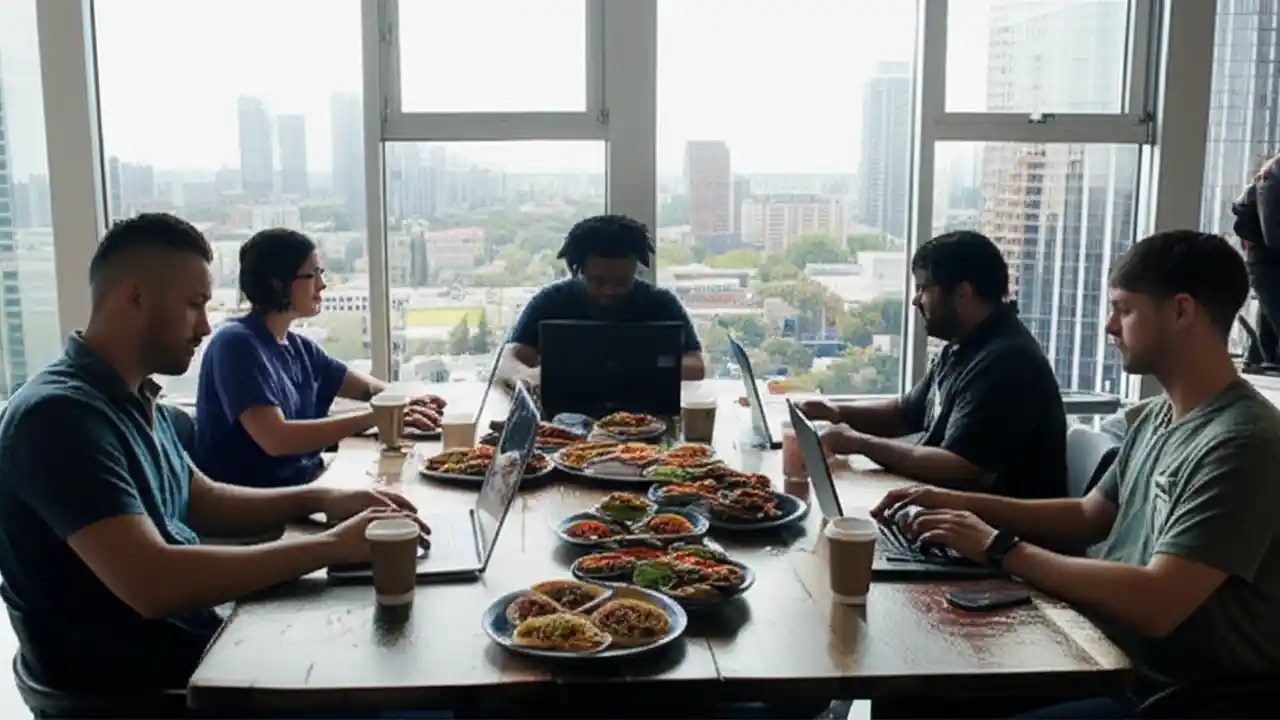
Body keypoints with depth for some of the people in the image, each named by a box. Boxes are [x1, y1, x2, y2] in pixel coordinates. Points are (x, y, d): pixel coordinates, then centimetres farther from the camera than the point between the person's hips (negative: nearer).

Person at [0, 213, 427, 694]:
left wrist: (321, 500, 1)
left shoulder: (135, 399, 8)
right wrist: (331, 546, -27)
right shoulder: (59, 413, -23)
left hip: (195, 637, 9)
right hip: (132, 679, -9)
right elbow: (152, 584, -33)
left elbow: (201, 504, 17)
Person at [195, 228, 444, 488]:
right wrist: (372, 417, -25)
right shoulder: (237, 343, -14)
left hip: (304, 485, 7)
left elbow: (369, 388, 12)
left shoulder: (300, 347, 10)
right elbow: (276, 439, -25)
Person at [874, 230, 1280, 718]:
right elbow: (1088, 518, 17)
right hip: (1107, 657, 9)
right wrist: (961, 504, 4)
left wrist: (1000, 548, -22)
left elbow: (1155, 605, -29)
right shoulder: (1158, 419, 9)